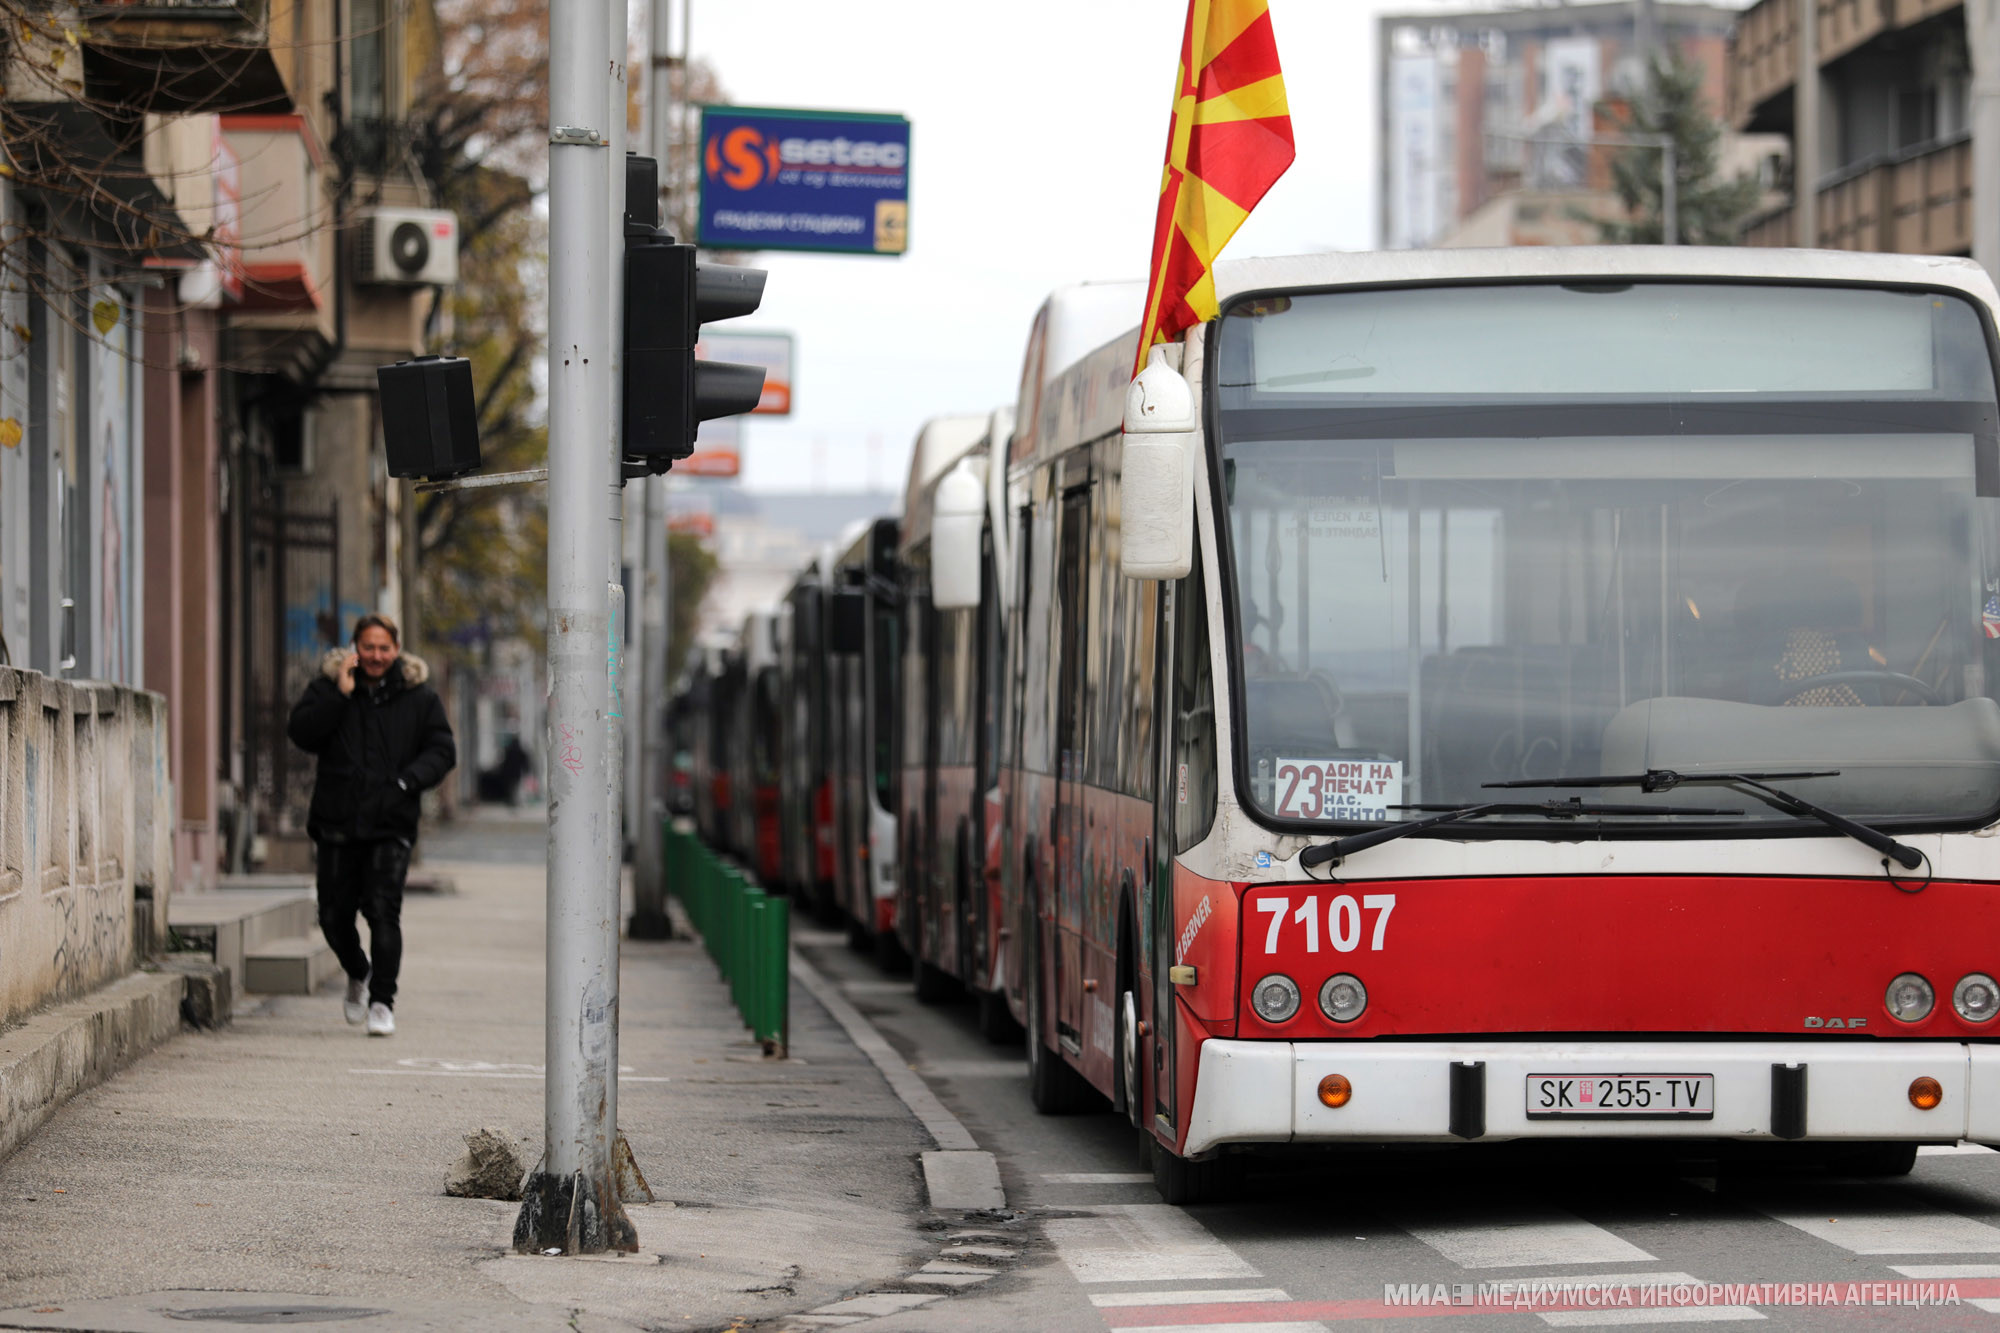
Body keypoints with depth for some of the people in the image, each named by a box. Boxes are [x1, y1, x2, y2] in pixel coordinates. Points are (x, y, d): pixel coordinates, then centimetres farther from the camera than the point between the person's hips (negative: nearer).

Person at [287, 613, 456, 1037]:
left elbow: (442, 750, 2)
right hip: (338, 821, 2)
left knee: (383, 910, -14)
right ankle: (357, 974, 37)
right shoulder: (329, 685, 5)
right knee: (334, 914, 7)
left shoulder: (419, 697, 5)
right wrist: (340, 695, -15)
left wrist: (408, 780, -14)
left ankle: (382, 1001, -8)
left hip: (390, 825, -2)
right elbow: (301, 732, -6)